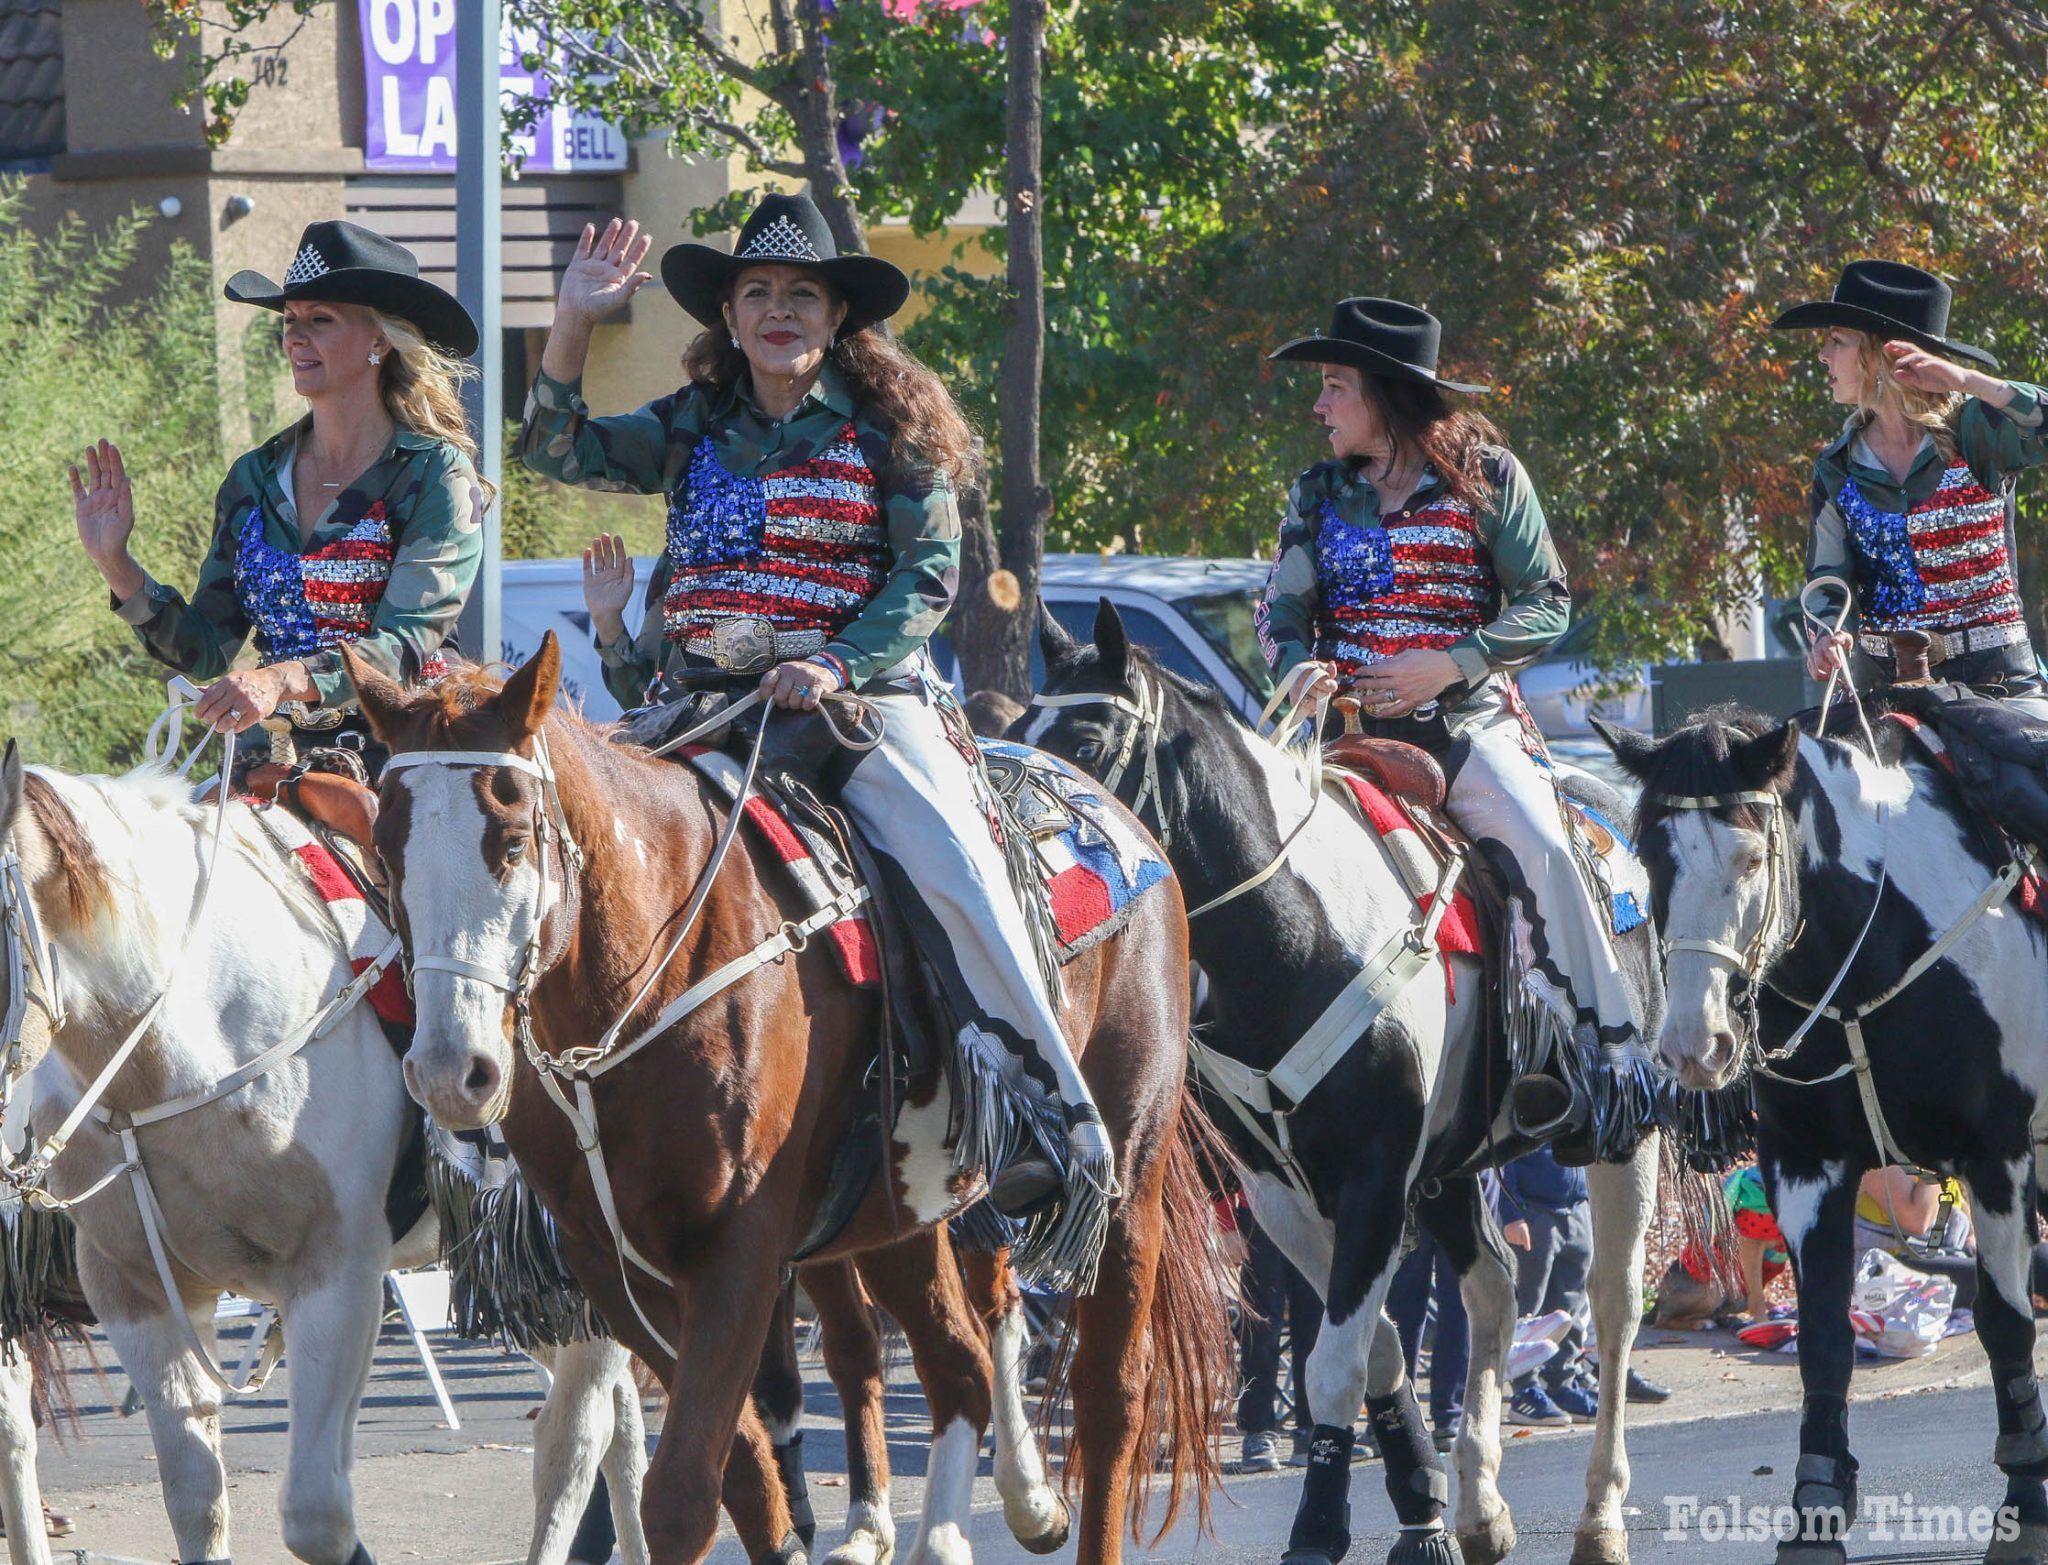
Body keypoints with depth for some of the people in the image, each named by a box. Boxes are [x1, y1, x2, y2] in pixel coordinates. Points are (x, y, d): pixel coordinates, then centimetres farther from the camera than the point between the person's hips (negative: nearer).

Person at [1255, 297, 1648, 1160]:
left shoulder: (1486, 476, 3)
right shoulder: (1318, 495, 14)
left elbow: (1547, 604, 0)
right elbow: (1280, 611, 12)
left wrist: (1449, 665, -14)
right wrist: (1298, 665, -12)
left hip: (1467, 718, -3)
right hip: (1347, 724, 4)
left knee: (1539, 848, -25)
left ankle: (1601, 1062, -20)